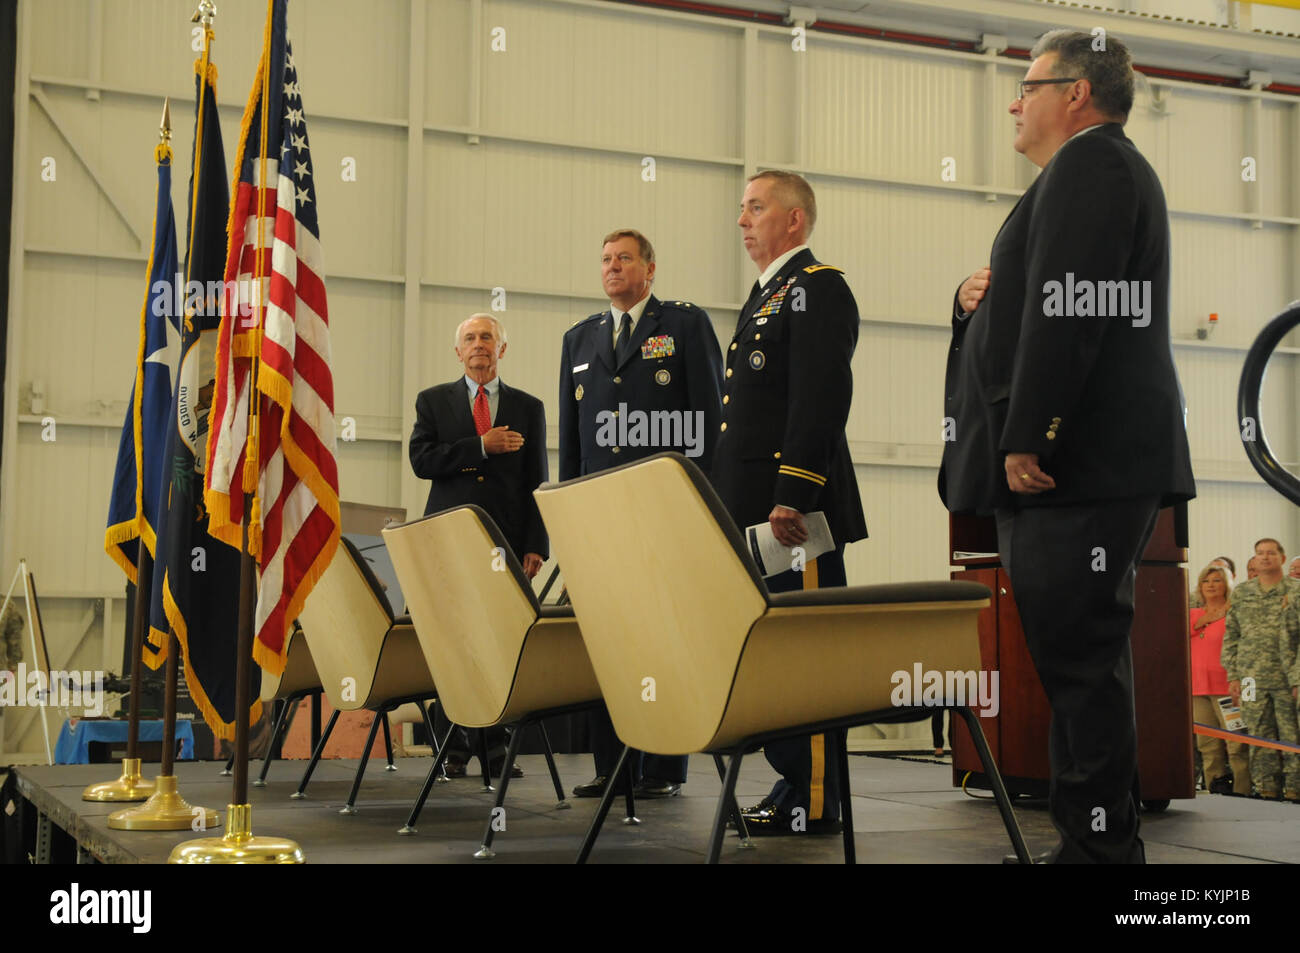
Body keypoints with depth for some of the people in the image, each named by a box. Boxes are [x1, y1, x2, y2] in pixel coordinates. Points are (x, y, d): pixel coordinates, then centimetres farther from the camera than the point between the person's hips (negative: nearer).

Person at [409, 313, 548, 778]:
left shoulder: (528, 407, 13)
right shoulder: (433, 401, 13)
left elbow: (536, 482, 8)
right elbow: (421, 460, -2)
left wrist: (536, 546, -1)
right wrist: (481, 446, -11)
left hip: (507, 541, 0)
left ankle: (496, 747, 2)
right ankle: (455, 748, 6)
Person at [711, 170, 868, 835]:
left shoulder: (817, 288, -7)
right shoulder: (766, 295, 23)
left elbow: (819, 401, -17)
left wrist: (792, 500, -23)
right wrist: (739, 505, 18)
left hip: (797, 510, -10)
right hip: (757, 508, 10)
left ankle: (814, 803, -2)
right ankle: (792, 781, 18)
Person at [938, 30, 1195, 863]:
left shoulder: (1090, 162, -8)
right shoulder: (1101, 169, 25)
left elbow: (1069, 311, -19)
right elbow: (1043, 305, 30)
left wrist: (1026, 439, -21)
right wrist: (981, 296, 9)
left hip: (1080, 469, -11)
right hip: (1086, 466, 11)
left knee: (1079, 657, -10)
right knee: (1082, 659, 13)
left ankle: (1100, 845, -6)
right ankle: (1101, 838, 20)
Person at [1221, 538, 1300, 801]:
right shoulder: (1241, 593, 12)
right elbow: (1230, 635, 13)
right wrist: (1233, 675, 6)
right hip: (1252, 678, 2)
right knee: (1259, 735, 3)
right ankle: (1266, 786, 10)